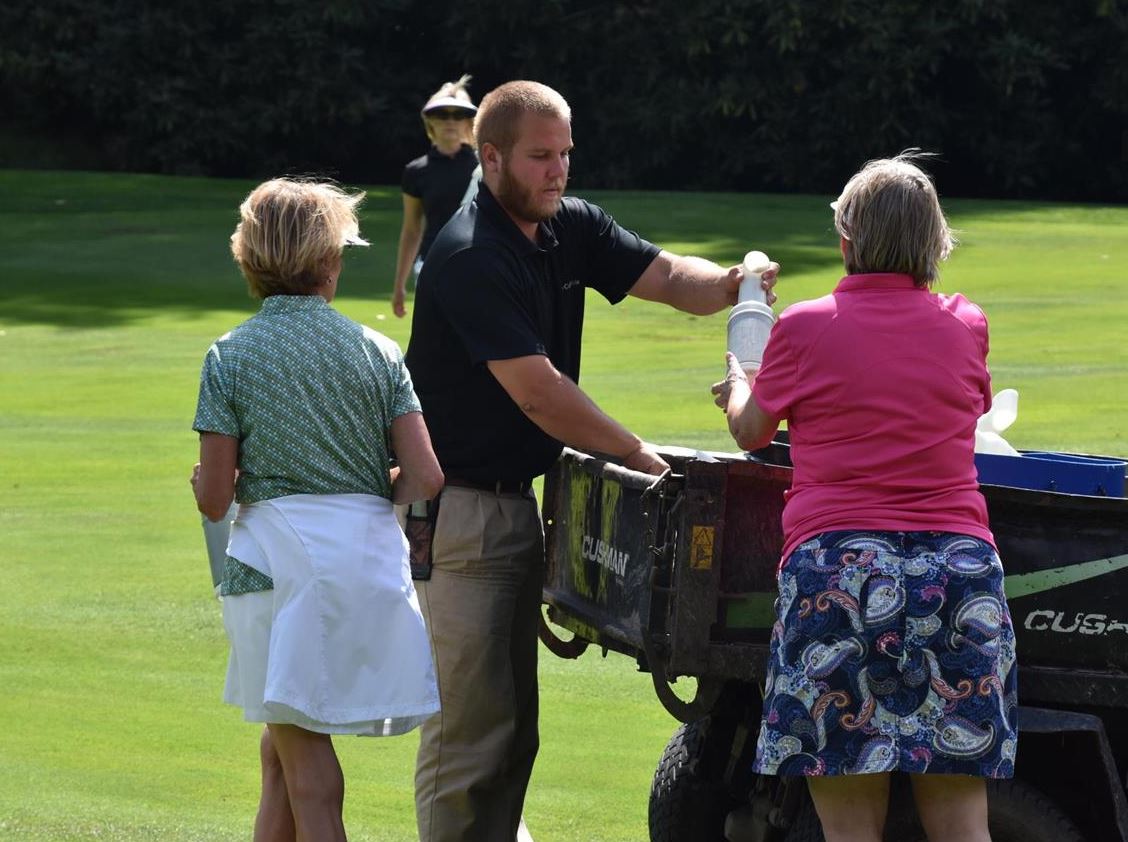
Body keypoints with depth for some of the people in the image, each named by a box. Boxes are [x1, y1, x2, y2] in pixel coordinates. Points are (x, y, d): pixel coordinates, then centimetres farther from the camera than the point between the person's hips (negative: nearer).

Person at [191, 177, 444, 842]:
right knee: (281, 751, 16)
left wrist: (204, 480, 21)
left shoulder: (230, 357, -1)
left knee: (307, 771, 2)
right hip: (370, 556, 3)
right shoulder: (376, 350, 4)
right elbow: (426, 478, -2)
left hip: (278, 556, -3)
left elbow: (214, 499, -3)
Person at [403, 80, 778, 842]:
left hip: (519, 497, 9)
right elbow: (537, 392, -23)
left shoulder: (570, 229, 6)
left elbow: (668, 277, 5)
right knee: (470, 726, -8)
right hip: (461, 510, -9)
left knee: (513, 724, 13)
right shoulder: (472, 258, -20)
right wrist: (637, 453, -17)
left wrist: (730, 283, -18)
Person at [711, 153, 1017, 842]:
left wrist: (736, 384, 39)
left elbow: (751, 433, 16)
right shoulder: (966, 327, 9)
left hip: (837, 561, -2)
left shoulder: (805, 328, 2)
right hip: (961, 570, 3)